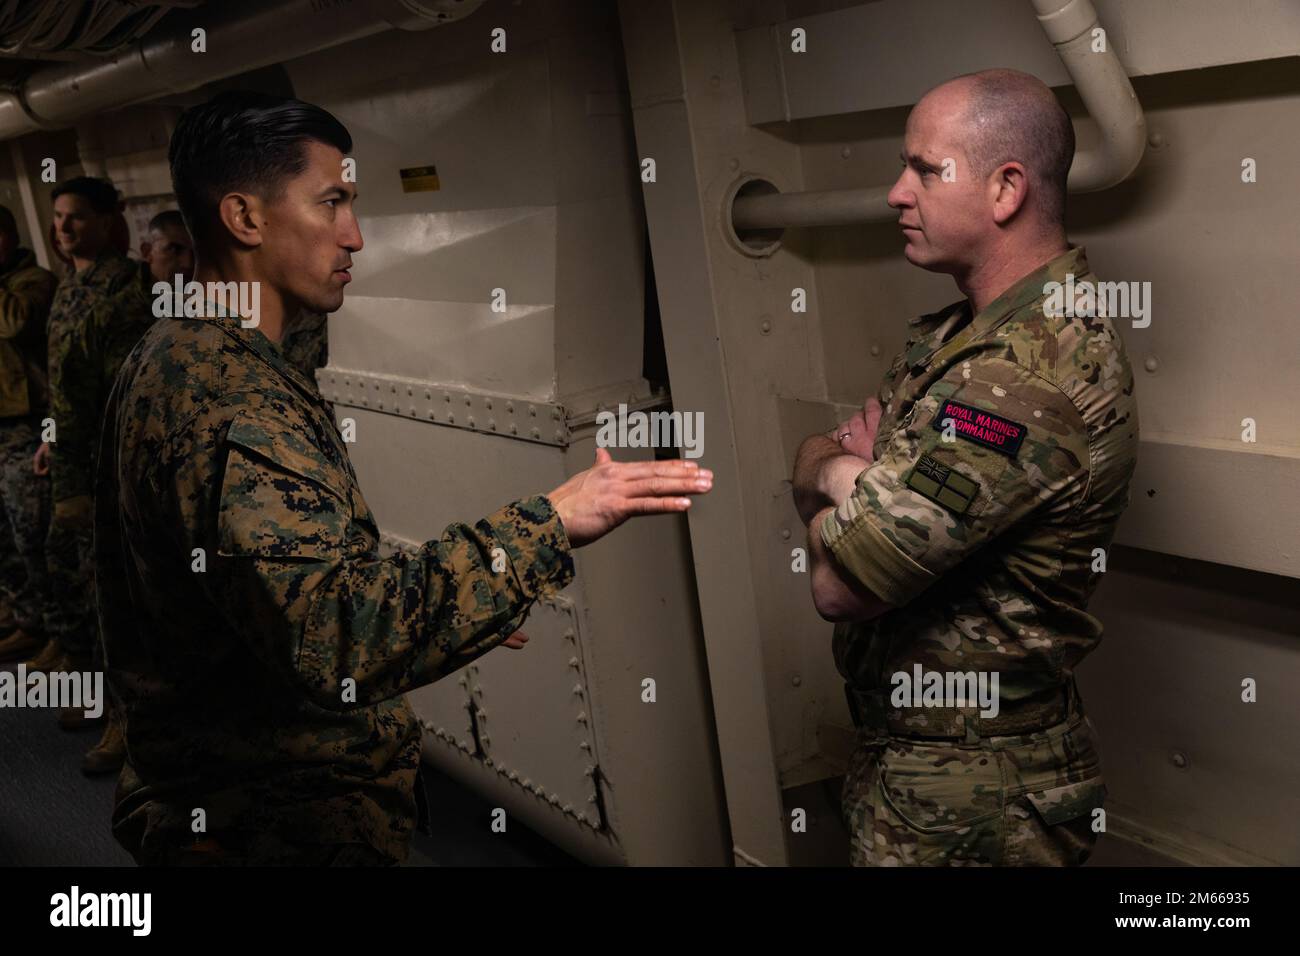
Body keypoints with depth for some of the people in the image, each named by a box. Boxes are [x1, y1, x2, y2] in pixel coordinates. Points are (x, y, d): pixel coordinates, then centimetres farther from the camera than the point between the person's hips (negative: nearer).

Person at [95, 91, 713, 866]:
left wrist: (456, 607, 13)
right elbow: (333, 639, -37)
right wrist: (547, 526, -34)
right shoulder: (232, 396, -25)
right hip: (282, 827, -10)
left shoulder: (174, 360, 10)